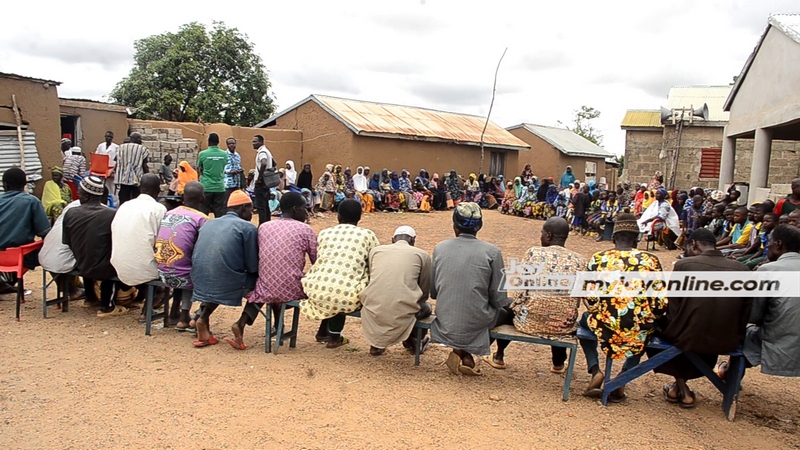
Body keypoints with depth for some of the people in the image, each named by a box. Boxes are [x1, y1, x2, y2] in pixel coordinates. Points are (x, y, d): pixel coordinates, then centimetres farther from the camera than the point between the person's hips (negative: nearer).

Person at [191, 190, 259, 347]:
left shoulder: (208, 223, 17)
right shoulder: (248, 227, -1)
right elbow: (253, 267, -2)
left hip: (201, 282, 6)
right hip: (227, 285, -6)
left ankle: (203, 318, 18)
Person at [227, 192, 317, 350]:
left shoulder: (263, 227, 8)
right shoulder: (305, 229, -2)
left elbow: (259, 259, 17)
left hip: (267, 290, 4)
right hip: (293, 291, -4)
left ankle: (242, 323, 15)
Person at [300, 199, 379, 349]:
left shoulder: (324, 233, 15)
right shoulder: (368, 235, 9)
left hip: (317, 290, 3)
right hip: (348, 295, -3)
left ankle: (324, 331, 41)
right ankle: (334, 336, 34)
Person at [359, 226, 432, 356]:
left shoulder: (376, 250, 14)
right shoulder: (422, 254, 9)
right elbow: (425, 292, 13)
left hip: (373, 311, 3)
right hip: (402, 312, -2)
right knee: (425, 307, 30)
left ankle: (376, 343, 33)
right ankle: (411, 342, 47)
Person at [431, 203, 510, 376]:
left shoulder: (439, 248, -2)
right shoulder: (492, 252, -11)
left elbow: (433, 292, 4)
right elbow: (498, 299, -8)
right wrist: (509, 303, 15)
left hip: (445, 322, 5)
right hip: (476, 324, -4)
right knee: (510, 308, 23)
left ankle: (460, 351, 11)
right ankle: (466, 353, 12)